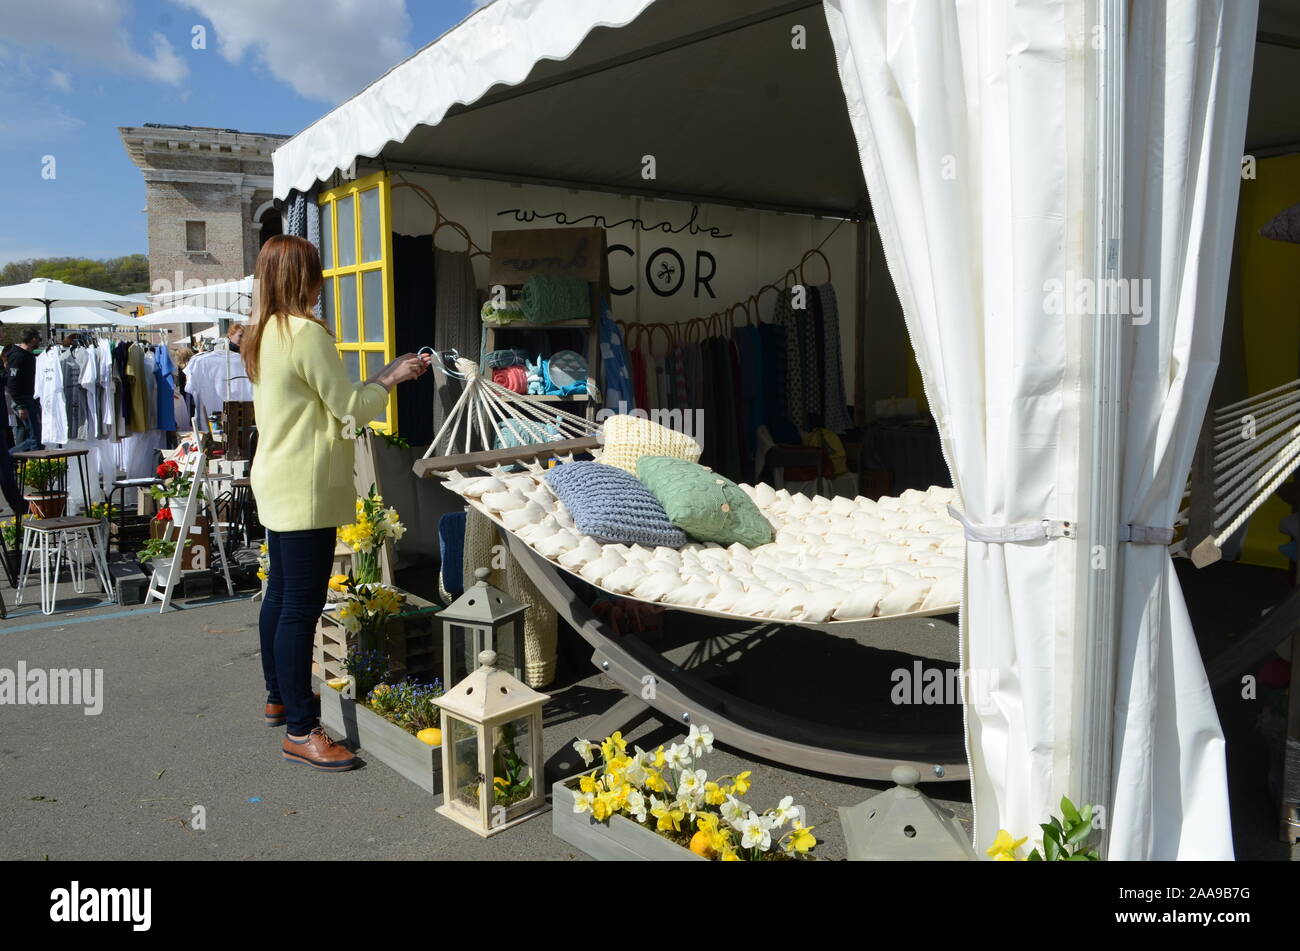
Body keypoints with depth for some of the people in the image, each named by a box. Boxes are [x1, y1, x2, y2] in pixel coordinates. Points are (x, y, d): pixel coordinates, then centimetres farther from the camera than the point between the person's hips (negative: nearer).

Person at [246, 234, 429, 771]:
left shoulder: (263, 333, 13)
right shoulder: (306, 333, -17)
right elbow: (350, 408, -12)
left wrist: (381, 378, 16)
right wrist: (391, 379, 3)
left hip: (277, 483, 11)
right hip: (305, 489, -11)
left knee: (280, 595, 19)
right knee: (301, 606, -7)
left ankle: (279, 698, 34)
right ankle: (300, 731, 0)